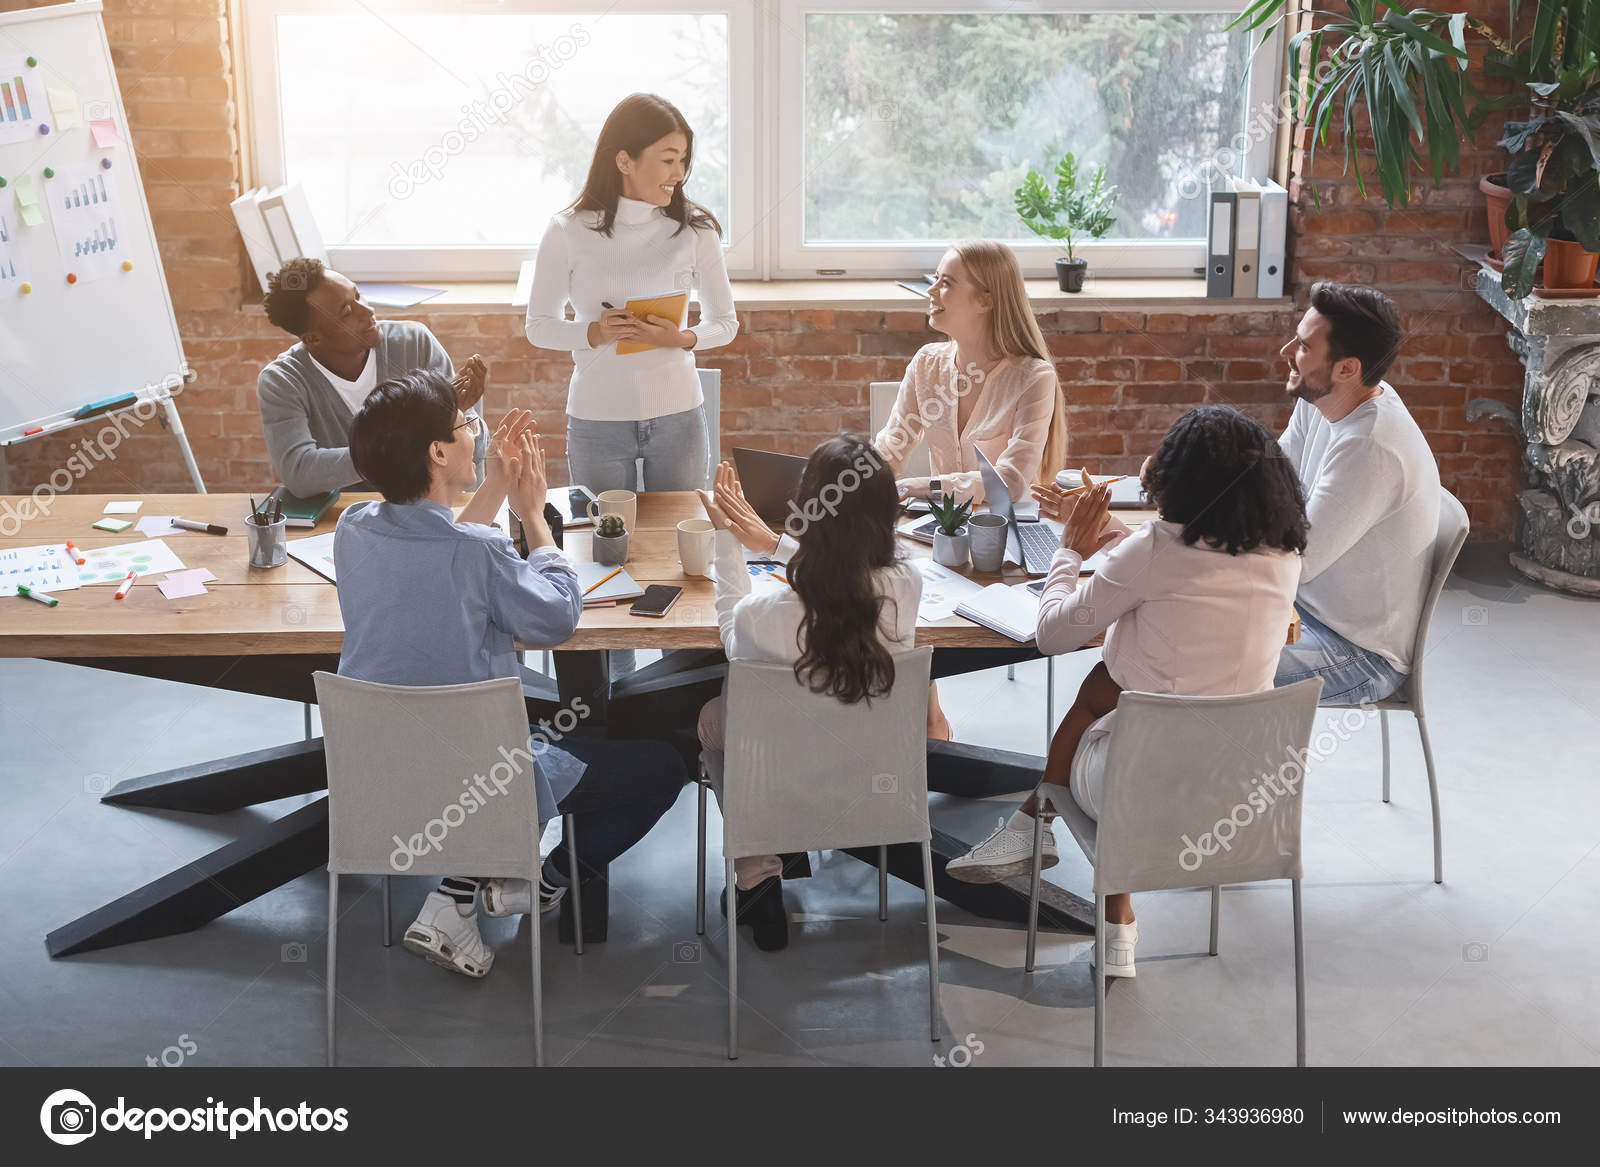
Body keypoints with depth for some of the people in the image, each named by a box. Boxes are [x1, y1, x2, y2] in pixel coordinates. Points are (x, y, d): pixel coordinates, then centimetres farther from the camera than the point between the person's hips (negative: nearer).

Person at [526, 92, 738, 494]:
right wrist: (594, 333, -16)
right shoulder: (567, 232, -5)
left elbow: (725, 322, 6)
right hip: (596, 419, -1)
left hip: (677, 413, 1)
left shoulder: (694, 229, -1)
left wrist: (682, 338, -15)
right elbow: (539, 326, 3)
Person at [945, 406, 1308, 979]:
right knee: (1107, 680, 23)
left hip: (1154, 787, -4)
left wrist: (1072, 546, 10)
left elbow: (1053, 634, -6)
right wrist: (1105, 532, 24)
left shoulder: (1153, 551, -17)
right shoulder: (1283, 555, 0)